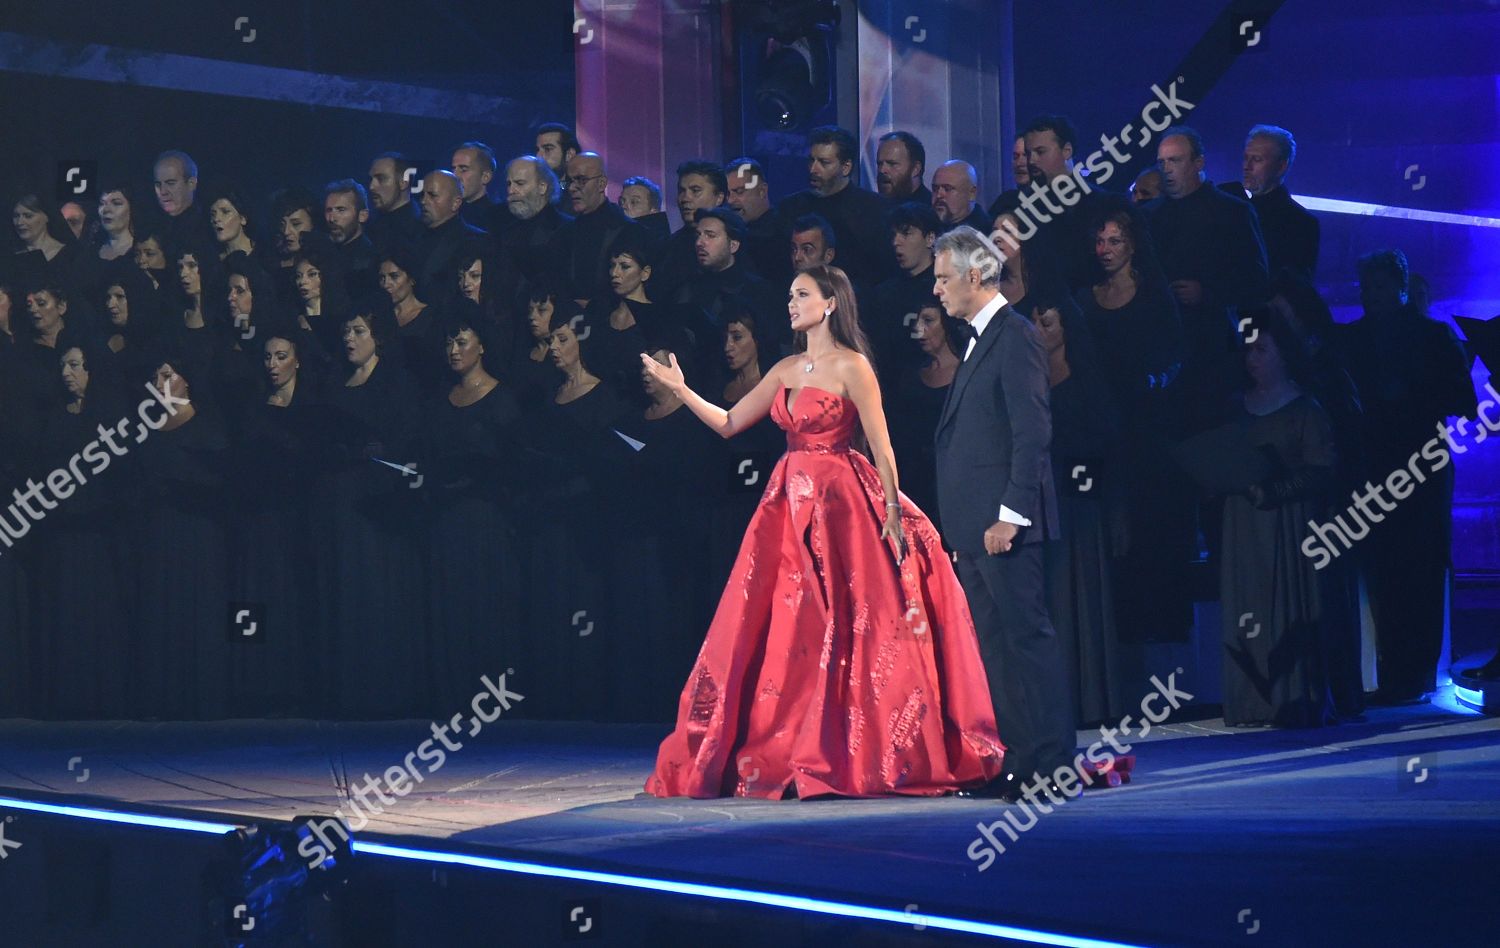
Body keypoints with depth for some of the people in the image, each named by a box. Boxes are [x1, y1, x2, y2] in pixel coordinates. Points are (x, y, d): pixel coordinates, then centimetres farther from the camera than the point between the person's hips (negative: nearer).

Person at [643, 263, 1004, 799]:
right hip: (789, 507, 7)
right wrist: (679, 388, 8)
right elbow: (728, 423, 16)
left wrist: (893, 513, -15)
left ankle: (861, 756, 2)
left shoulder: (851, 367, -6)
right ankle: (784, 755, 11)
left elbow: (881, 445, -10)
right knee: (780, 631, 5)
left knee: (840, 629, -5)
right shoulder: (786, 370, 14)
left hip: (840, 506, -7)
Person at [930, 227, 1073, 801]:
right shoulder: (981, 340, 19)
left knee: (1027, 637, -7)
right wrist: (965, 525, 16)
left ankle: (1052, 765, -4)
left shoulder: (1014, 336, -11)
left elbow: (1033, 433, -17)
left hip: (1004, 523, -10)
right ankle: (1015, 762, 14)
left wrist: (1009, 515, -19)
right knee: (994, 644, 10)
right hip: (974, 526, 10)